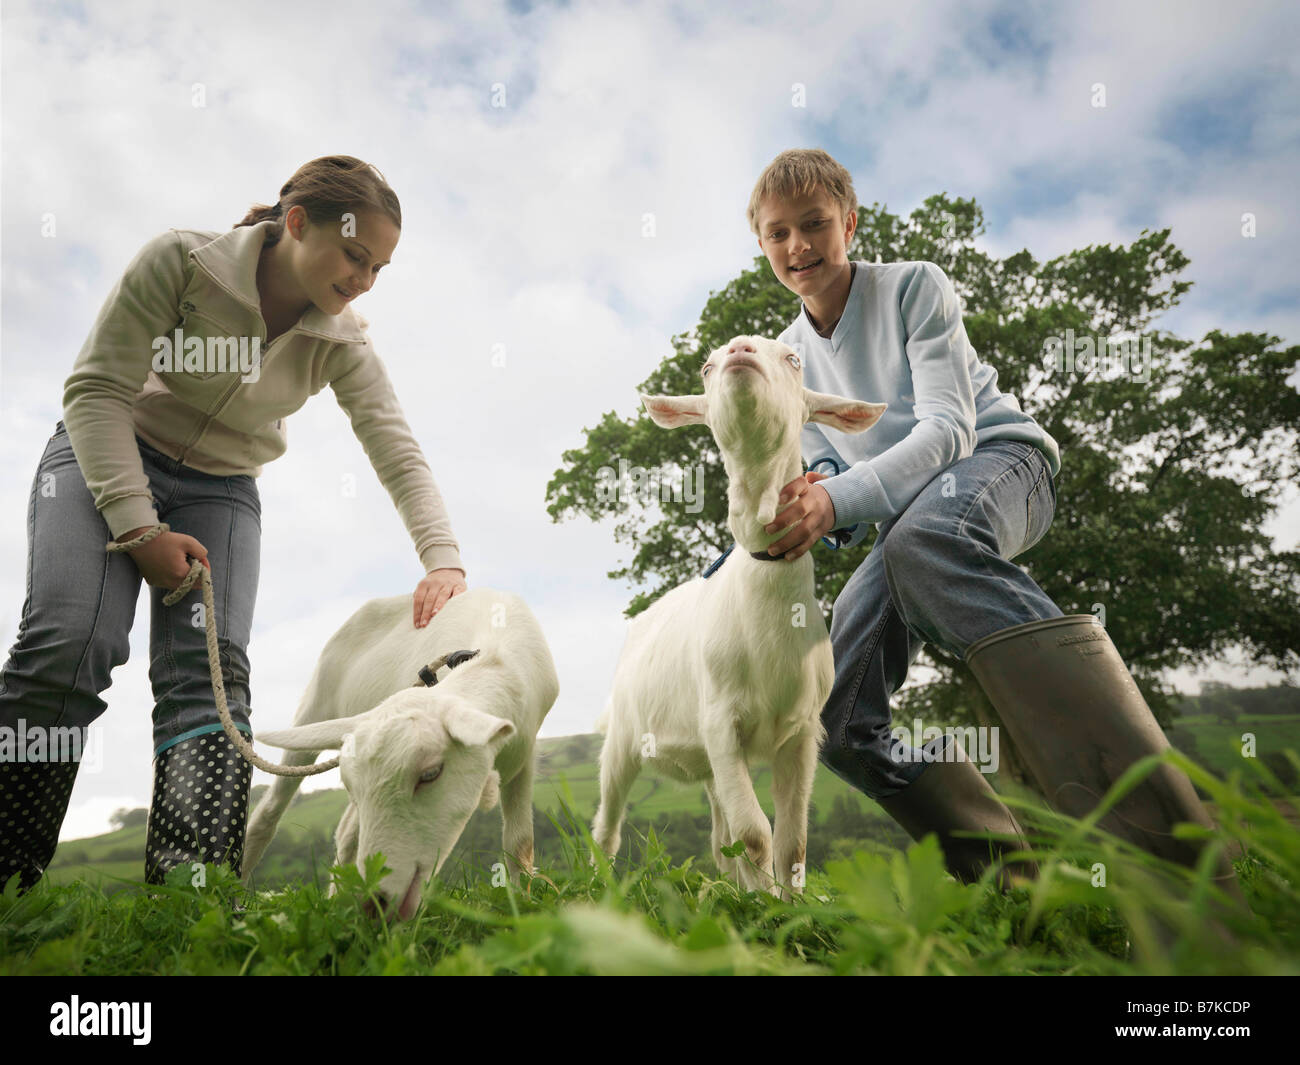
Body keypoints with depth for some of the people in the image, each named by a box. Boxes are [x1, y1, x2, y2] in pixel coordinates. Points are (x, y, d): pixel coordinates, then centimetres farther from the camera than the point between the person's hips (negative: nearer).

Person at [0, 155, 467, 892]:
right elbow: (97, 388, -16)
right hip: (105, 460, -2)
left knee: (210, 671, -16)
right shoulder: (182, 262, -17)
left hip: (222, 493, 2)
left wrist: (444, 558, -31)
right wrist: (139, 526, -23)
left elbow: (397, 451, -15)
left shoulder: (342, 341, -8)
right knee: (69, 643, -22)